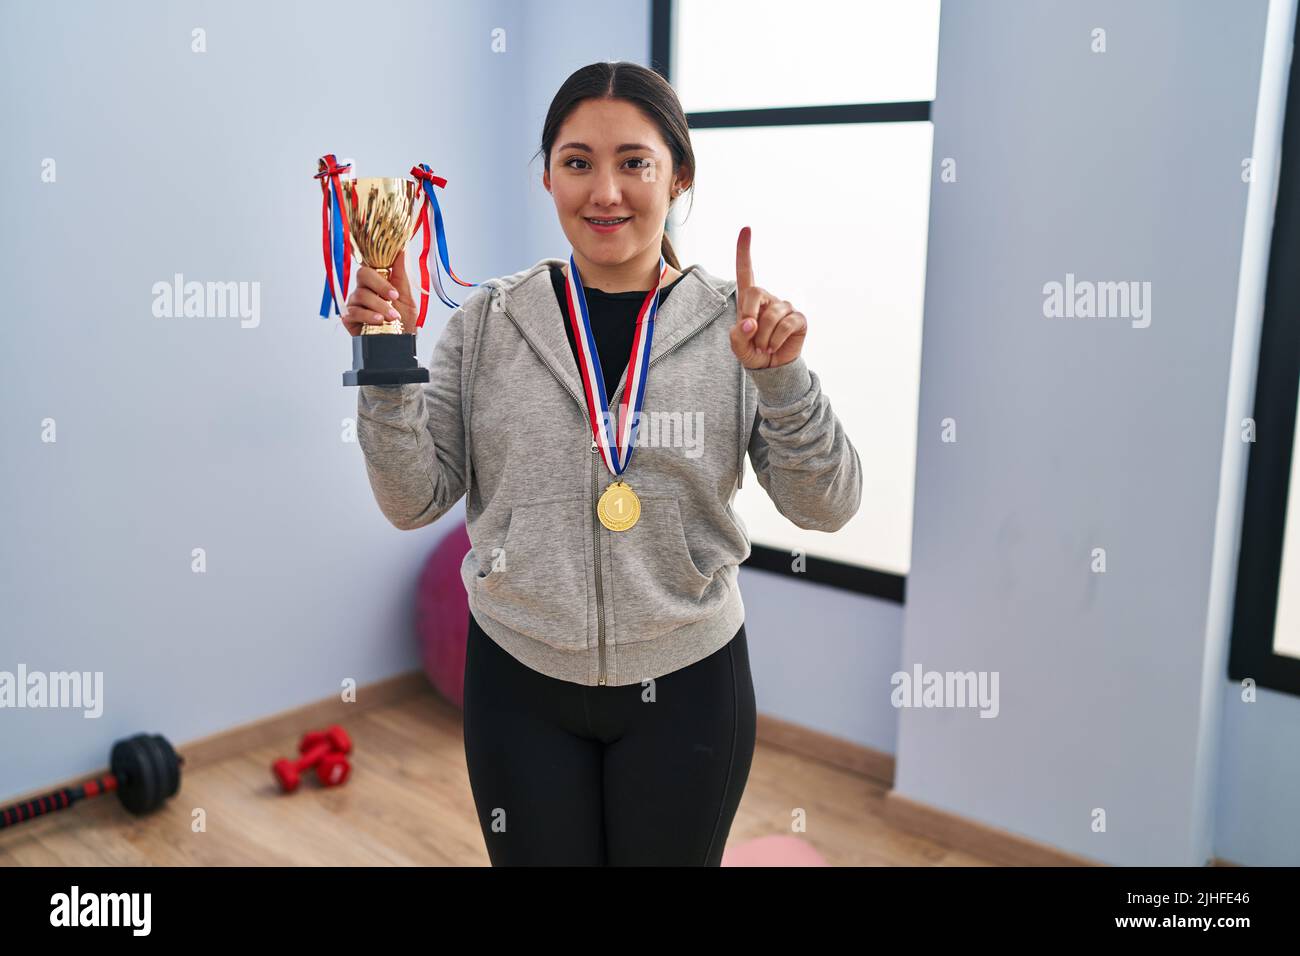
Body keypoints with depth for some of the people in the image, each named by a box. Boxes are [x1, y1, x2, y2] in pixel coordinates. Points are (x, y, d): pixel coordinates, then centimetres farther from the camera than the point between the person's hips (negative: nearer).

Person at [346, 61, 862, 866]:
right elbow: (415, 503, -5)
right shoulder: (488, 321, -4)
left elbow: (826, 507, -8)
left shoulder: (735, 323, -6)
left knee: (674, 856, 18)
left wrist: (781, 377, -23)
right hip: (520, 683, 1)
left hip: (686, 684, 0)